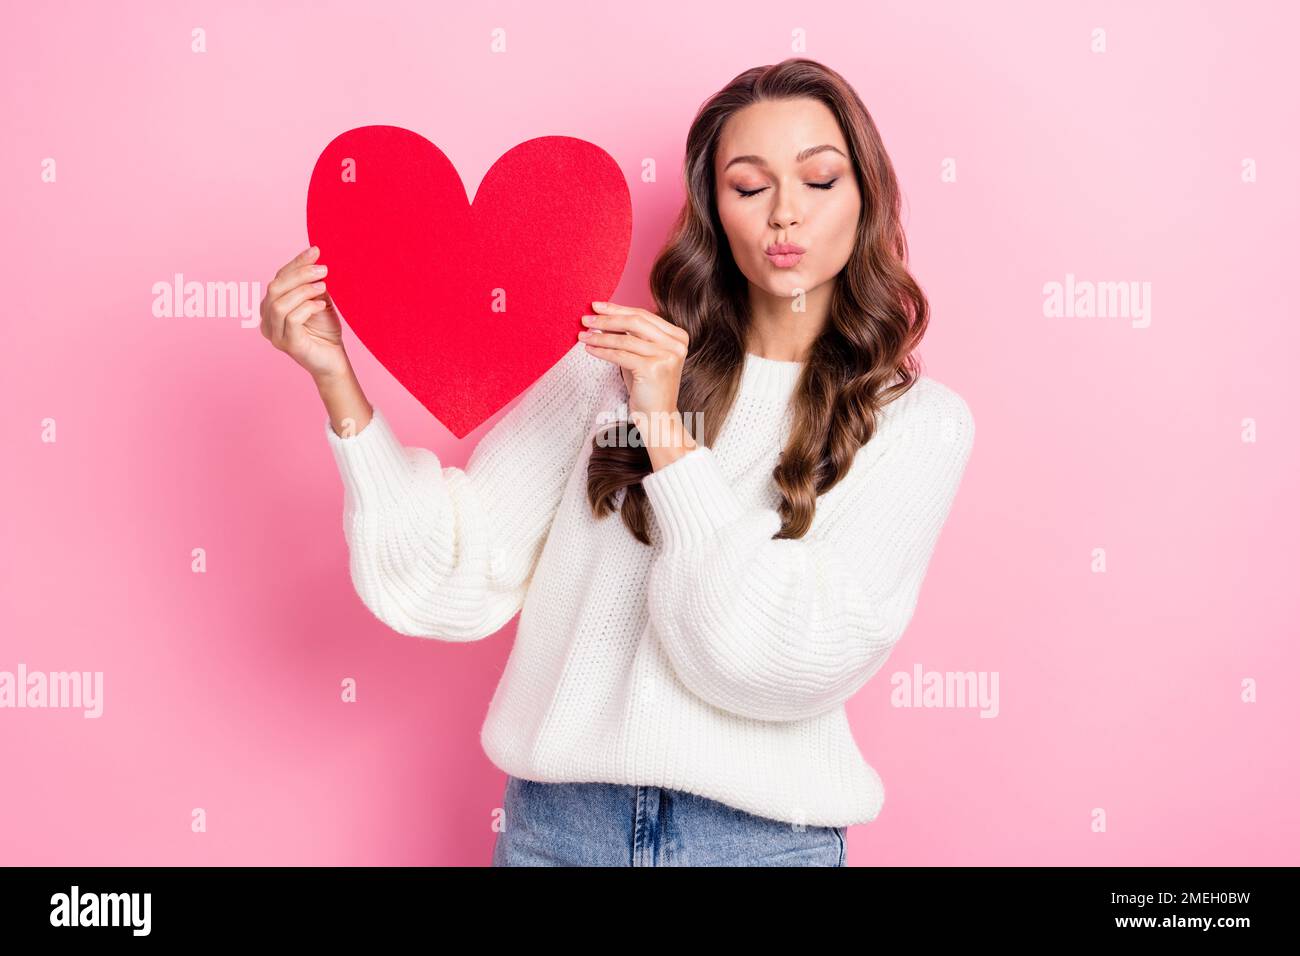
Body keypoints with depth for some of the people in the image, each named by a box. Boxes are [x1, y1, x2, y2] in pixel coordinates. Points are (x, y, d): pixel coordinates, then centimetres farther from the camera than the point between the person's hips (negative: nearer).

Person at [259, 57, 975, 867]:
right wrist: (338, 382, -15)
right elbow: (450, 589, -6)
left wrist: (669, 434, -17)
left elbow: (791, 665, -15)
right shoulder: (616, 360, -1)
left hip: (762, 833, -1)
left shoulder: (919, 422, -5)